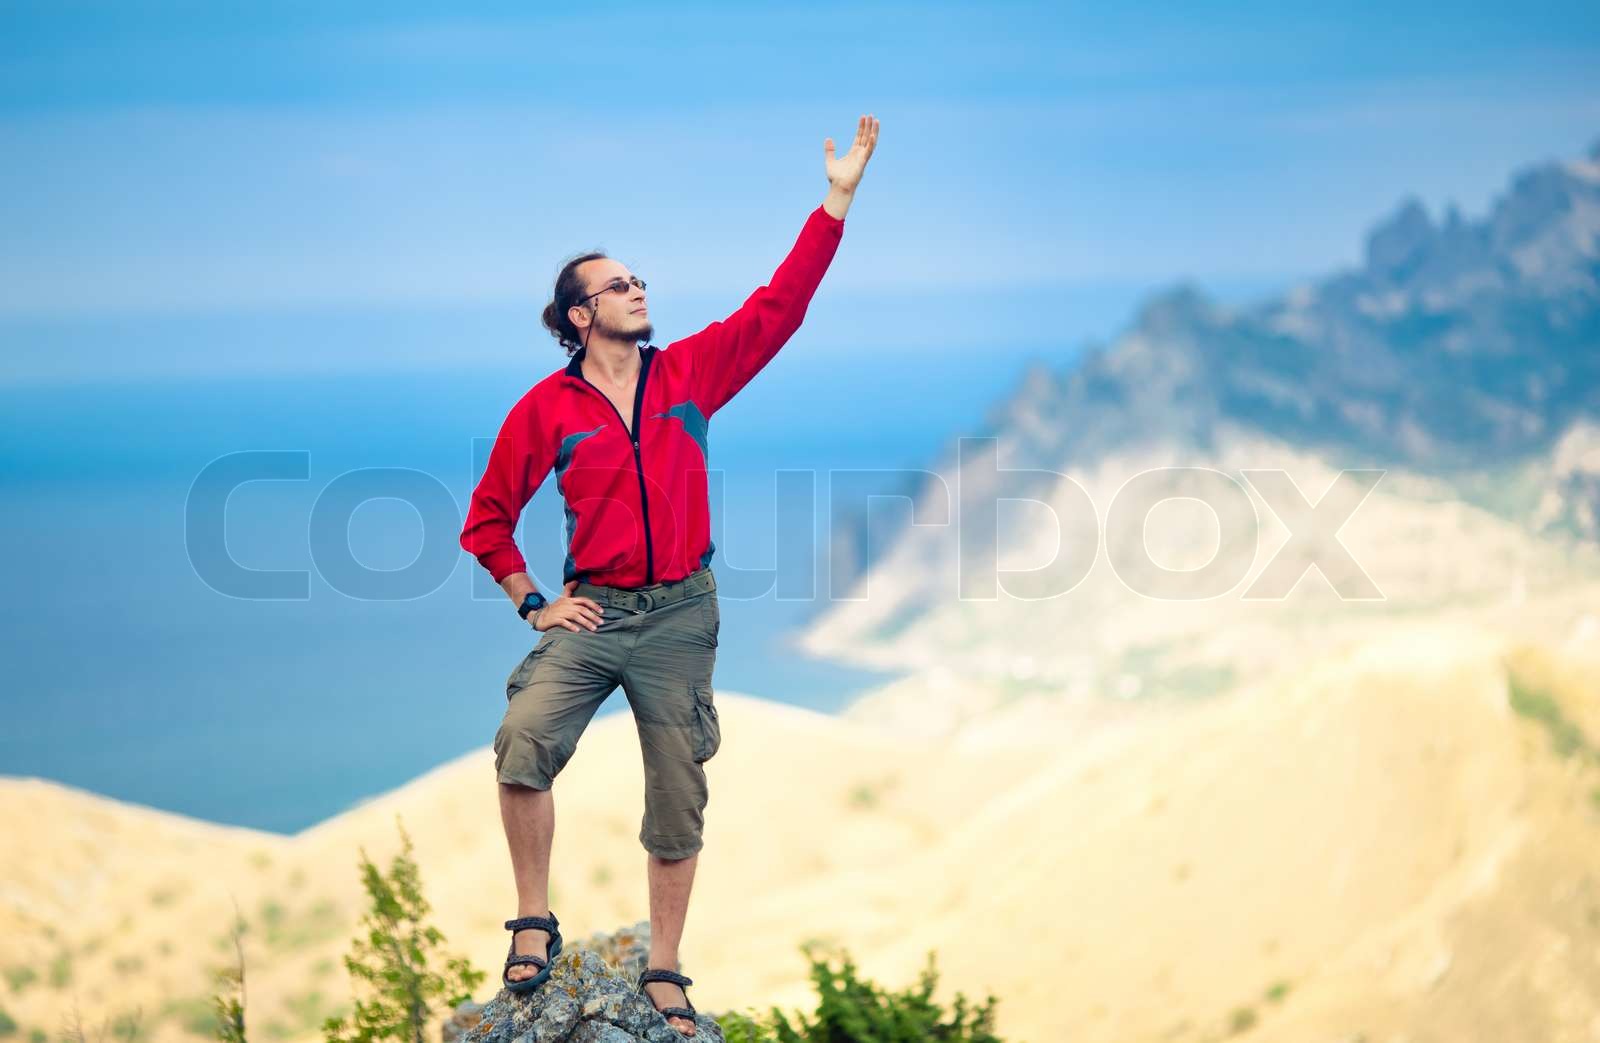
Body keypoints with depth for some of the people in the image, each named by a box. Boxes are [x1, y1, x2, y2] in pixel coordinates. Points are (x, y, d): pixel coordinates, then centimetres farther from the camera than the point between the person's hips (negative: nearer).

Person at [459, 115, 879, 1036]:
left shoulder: (690, 372, 4)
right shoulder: (547, 409, 0)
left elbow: (779, 306, 0)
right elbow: (488, 517, 9)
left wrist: (838, 200, -6)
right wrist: (531, 604, 0)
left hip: (681, 615, 2)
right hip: (592, 613, -2)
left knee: (679, 796, 5)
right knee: (525, 741, -26)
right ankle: (536, 925, -11)